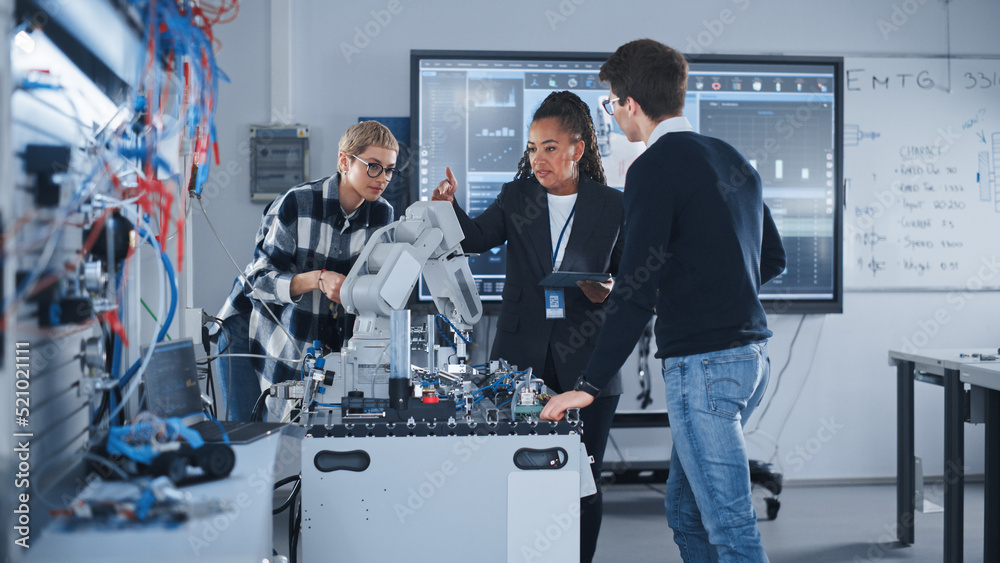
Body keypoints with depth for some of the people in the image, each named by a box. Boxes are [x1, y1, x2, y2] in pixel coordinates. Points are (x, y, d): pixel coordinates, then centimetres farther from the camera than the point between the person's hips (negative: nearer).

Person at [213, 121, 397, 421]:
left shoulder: (382, 214, -5)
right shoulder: (297, 204, -19)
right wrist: (316, 279, -36)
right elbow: (260, 280, -20)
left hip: (323, 338, 4)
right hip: (253, 331, -4)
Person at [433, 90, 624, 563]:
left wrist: (609, 291, -12)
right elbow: (477, 237, -10)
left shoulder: (611, 206, 4)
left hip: (585, 363, -1)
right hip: (522, 359, 1)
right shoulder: (516, 198, 7)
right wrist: (449, 207, -29)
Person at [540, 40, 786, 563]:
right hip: (751, 353, 9)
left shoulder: (653, 169, -12)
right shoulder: (731, 158, 14)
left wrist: (589, 386, -14)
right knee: (685, 511, 19)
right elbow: (772, 258, 20)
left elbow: (637, 291, -18)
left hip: (703, 362, -9)